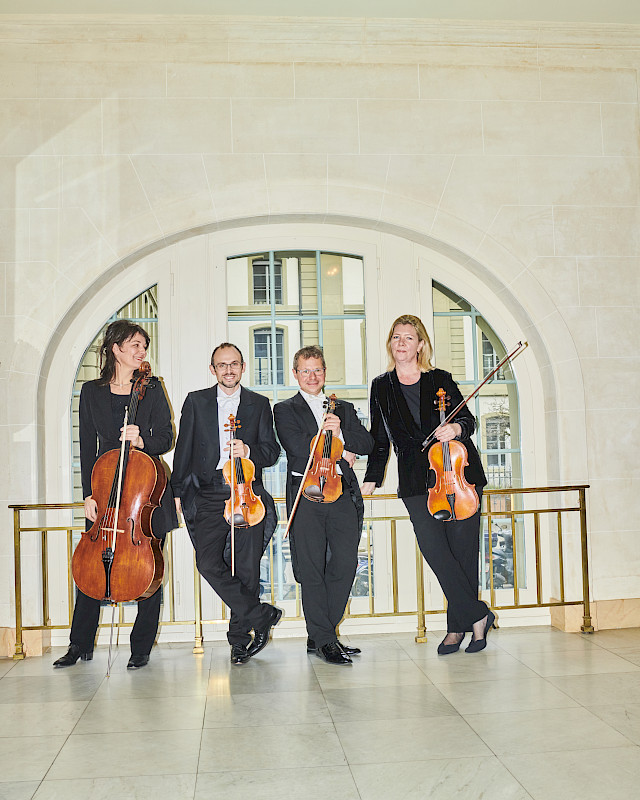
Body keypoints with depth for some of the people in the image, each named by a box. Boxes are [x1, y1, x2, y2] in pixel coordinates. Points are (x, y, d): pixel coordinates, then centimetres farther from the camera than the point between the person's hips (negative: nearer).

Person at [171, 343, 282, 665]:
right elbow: (184, 449, 12)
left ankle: (240, 635, 16)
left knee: (246, 566, -2)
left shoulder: (259, 404, 12)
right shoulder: (196, 401, 13)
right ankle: (262, 616, -3)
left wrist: (248, 451, -12)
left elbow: (272, 451, 8)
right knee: (208, 562, -15)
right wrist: (178, 491, 7)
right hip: (208, 494, 0)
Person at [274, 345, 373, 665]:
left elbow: (367, 443, 8)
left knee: (345, 564, -1)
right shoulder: (285, 410, 9)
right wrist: (341, 452, -3)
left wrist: (339, 434, -10)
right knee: (312, 569, -3)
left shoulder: (344, 408, 21)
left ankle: (319, 635, 14)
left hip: (343, 493, 3)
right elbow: (296, 445, -9)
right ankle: (324, 639, 7)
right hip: (306, 492, -3)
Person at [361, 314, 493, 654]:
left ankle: (458, 627, 10)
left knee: (463, 548, -1)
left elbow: (467, 420, 3)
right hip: (416, 482, 1)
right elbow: (380, 440, 16)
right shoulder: (381, 387, 11)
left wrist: (456, 428, -21)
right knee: (434, 548, -14)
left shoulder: (440, 380, 6)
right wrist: (370, 481, 12)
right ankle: (477, 615, -2)